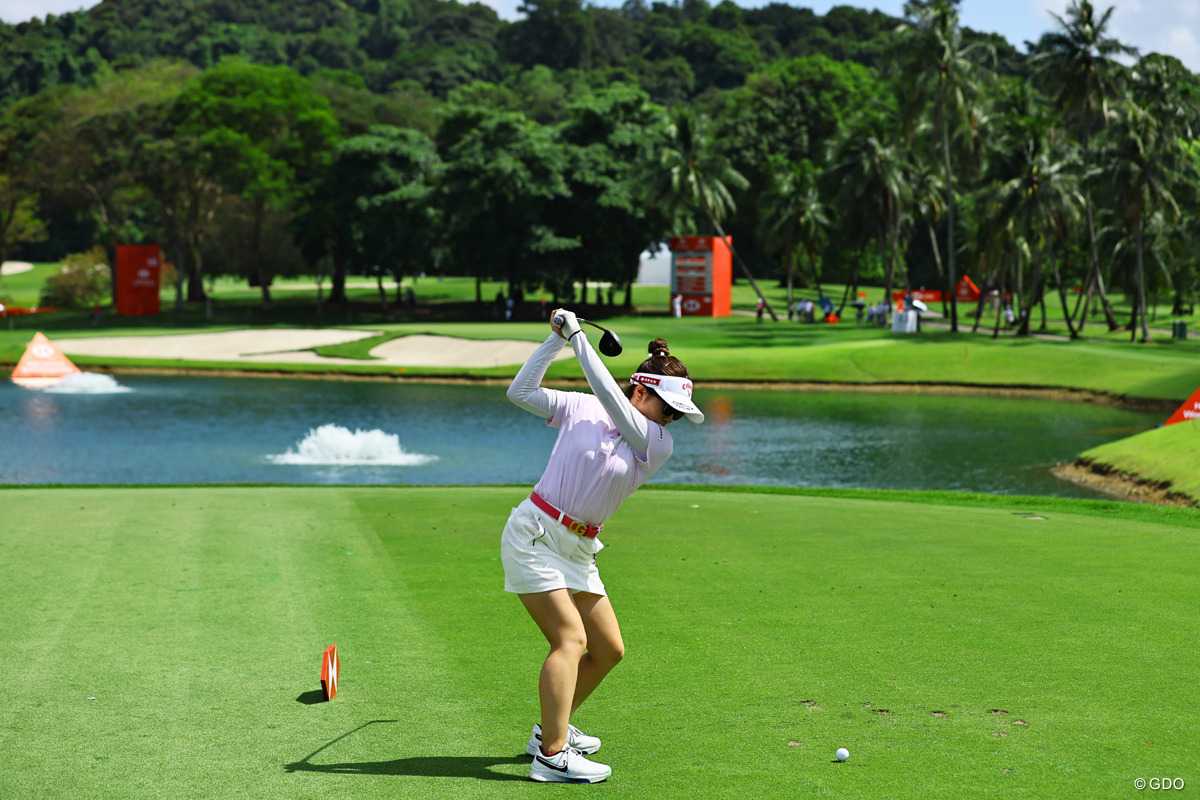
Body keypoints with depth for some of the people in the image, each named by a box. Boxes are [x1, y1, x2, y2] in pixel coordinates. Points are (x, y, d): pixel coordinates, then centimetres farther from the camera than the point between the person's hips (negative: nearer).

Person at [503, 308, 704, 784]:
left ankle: (551, 729, 28)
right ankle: (551, 756, -21)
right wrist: (557, 338, -7)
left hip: (578, 549, 6)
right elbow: (521, 392, -2)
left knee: (609, 649, 8)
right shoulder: (581, 408, -3)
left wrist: (577, 336, -15)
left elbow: (609, 395, -15)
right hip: (534, 535, -5)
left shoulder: (659, 445, -2)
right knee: (570, 638, -18)